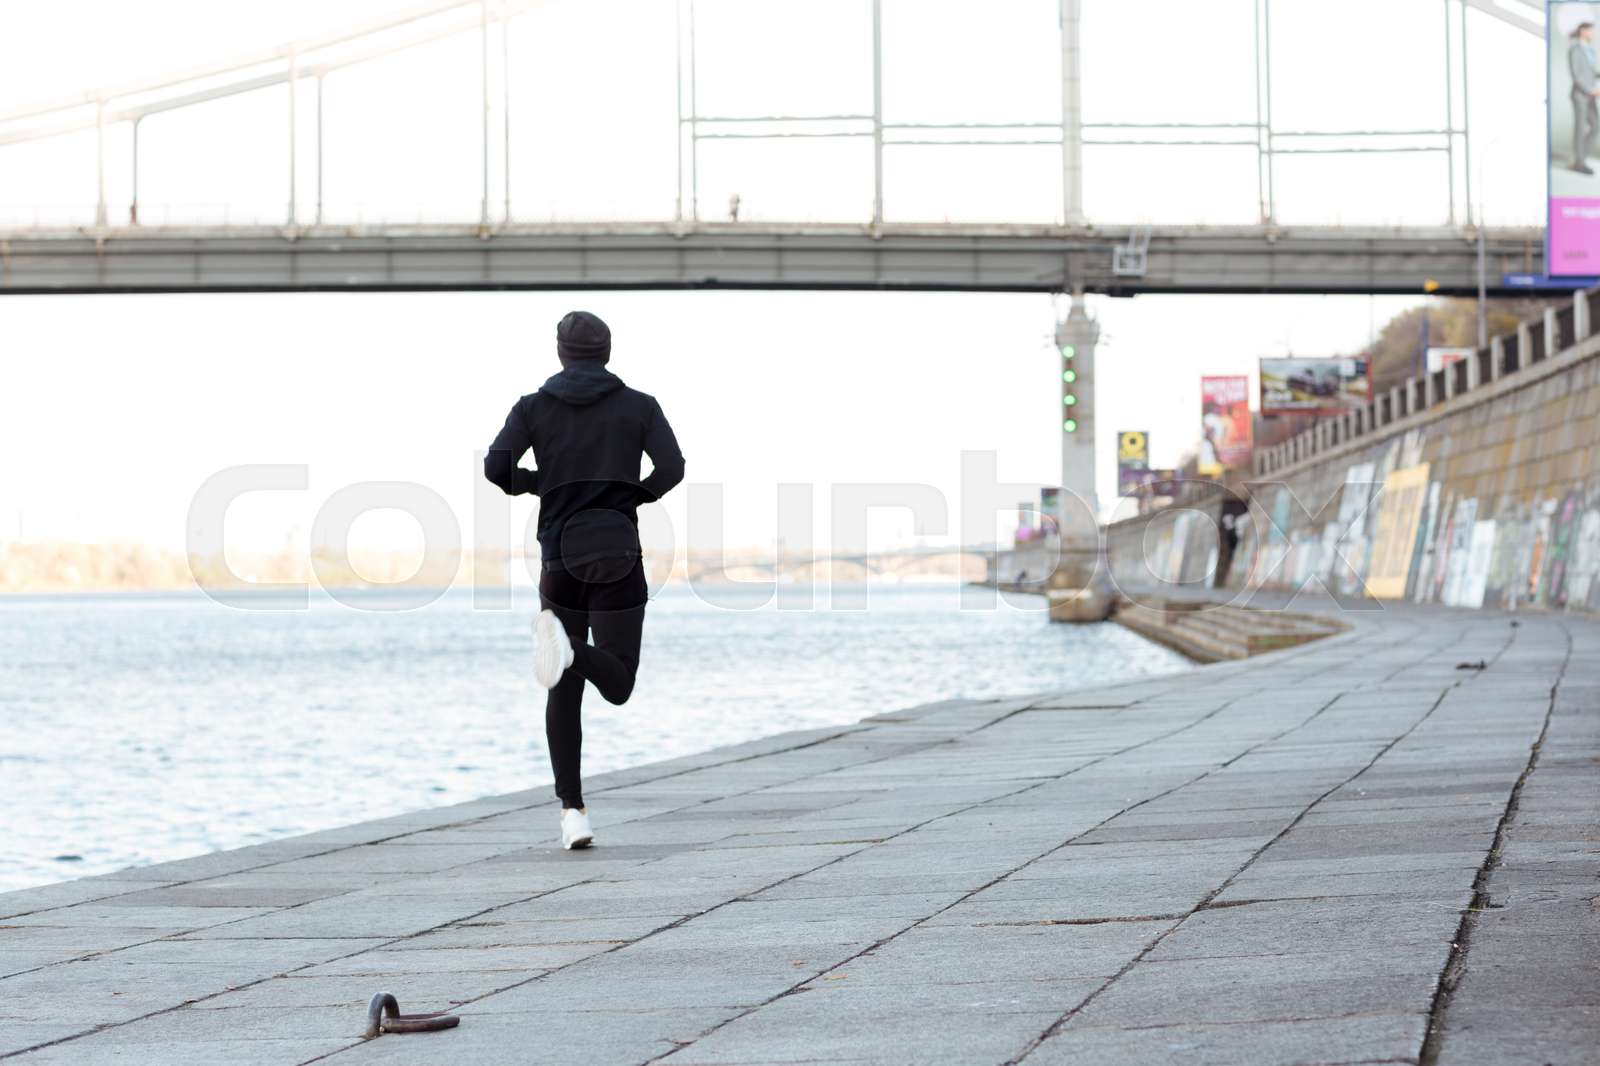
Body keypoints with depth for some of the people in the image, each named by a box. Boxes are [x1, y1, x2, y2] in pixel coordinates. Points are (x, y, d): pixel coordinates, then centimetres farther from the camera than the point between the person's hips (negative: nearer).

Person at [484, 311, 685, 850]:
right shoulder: (639, 406, 4)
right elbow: (672, 467, -9)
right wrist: (634, 496, 11)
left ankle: (572, 811, 1)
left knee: (565, 692, 13)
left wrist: (536, 482, 13)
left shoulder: (534, 407, 5)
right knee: (617, 685, 3)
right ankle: (567, 647, -32)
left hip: (561, 558, 2)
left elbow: (496, 467, -8)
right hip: (618, 557, -2)